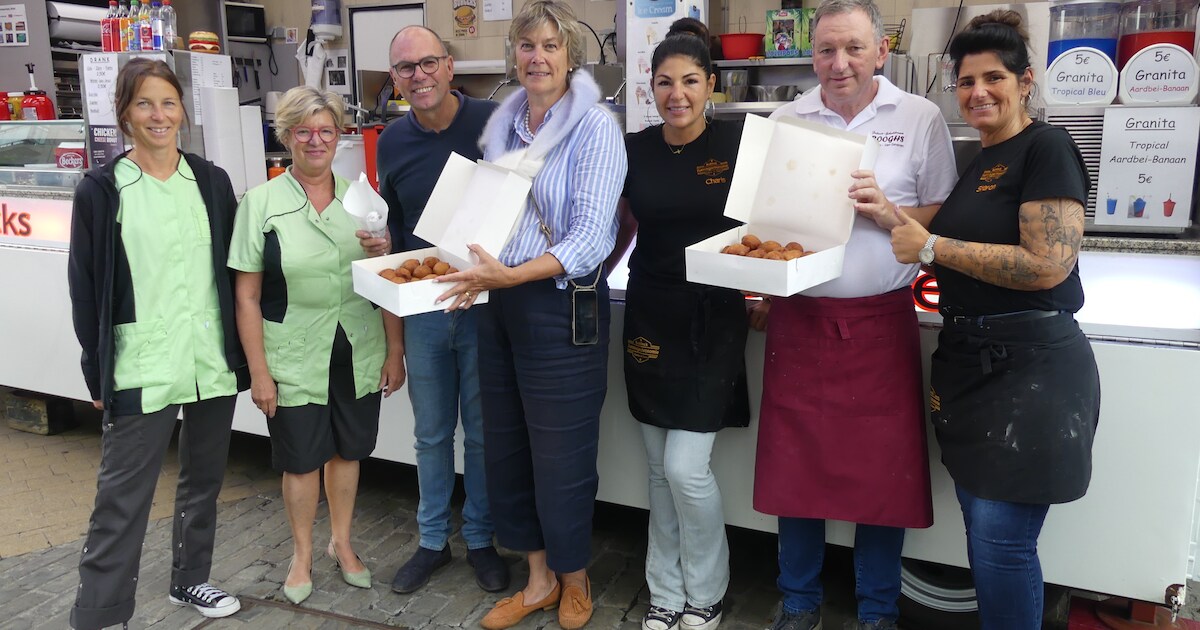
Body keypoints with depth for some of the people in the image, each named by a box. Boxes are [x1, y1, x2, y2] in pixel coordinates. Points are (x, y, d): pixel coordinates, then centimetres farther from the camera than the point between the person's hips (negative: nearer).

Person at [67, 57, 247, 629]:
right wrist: (97, 374, -2)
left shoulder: (211, 181, 6)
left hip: (213, 362, 4)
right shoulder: (101, 190, -3)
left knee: (203, 480, 17)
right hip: (142, 368, -4)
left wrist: (244, 349, 7)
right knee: (122, 499, 0)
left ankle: (190, 579, 36)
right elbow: (86, 287, -1)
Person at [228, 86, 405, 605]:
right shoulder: (261, 203, -4)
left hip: (359, 355, 3)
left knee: (348, 449, 15)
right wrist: (259, 372, -7)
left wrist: (395, 351, 3)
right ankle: (302, 555, 32)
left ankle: (341, 542, 37)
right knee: (302, 459, 9)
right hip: (296, 359, -2)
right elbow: (247, 296, -4)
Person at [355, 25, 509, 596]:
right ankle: (432, 541, 33)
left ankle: (481, 539, 30)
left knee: (483, 431, 10)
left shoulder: (493, 122, -9)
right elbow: (395, 224, 14)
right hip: (422, 308, 4)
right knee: (431, 433, 15)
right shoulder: (392, 142, 4)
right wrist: (381, 246, -7)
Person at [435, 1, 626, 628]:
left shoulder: (594, 129, -9)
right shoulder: (502, 125, 10)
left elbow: (591, 237, -17)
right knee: (505, 447, 14)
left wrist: (513, 274, -27)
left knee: (561, 456, 4)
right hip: (498, 304, 7)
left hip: (562, 308, -6)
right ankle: (538, 580, 33)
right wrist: (475, 270, 0)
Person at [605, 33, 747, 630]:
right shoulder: (634, 149, 3)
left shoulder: (738, 142, -6)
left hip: (713, 318, -3)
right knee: (659, 468, 11)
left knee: (687, 468, -6)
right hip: (651, 316, 4)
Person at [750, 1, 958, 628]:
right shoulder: (785, 120, 7)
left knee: (884, 470, 6)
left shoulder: (920, 118, 2)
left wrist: (887, 212, -16)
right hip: (798, 318, 2)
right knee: (794, 464, 9)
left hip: (881, 321, -1)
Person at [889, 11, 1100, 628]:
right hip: (970, 362, 9)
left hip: (1028, 368, -8)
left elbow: (1046, 265, -21)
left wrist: (931, 246, -16)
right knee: (981, 533, 16)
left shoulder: (1046, 148, -11)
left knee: (1000, 542, -3)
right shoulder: (976, 163, 15)